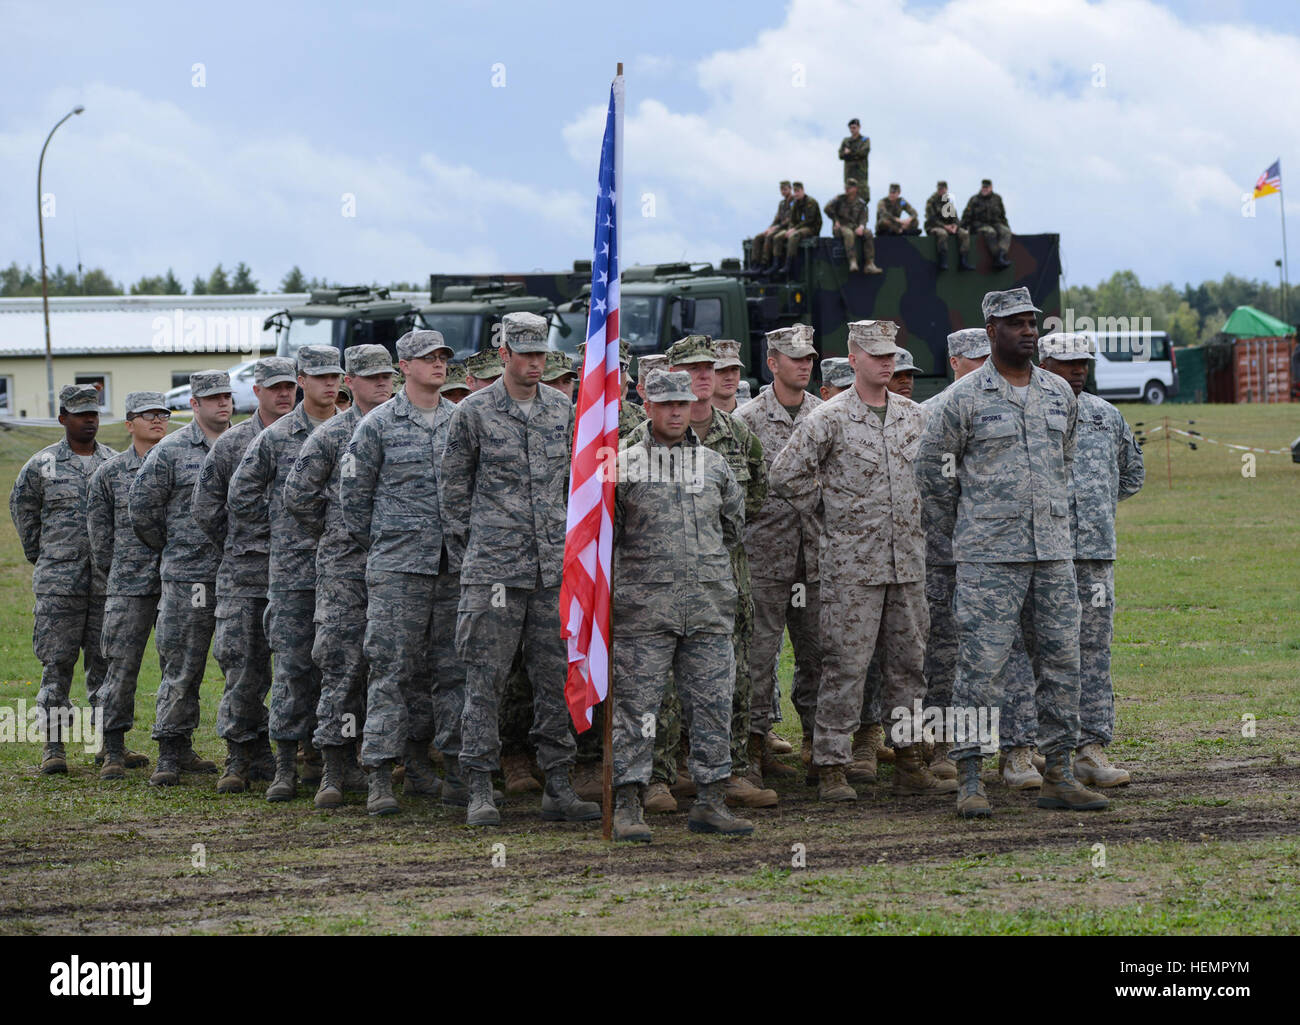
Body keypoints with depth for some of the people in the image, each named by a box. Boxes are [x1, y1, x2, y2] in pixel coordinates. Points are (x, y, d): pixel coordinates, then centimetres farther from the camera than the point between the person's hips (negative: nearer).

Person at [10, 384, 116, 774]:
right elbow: (21, 508, 13)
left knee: (105, 661, 5)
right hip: (59, 581, -2)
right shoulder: (41, 465, 1)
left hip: (107, 579, 2)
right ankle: (53, 745, 0)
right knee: (57, 662, -3)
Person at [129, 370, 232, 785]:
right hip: (188, 578, -3)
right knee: (181, 667, -3)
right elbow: (140, 503, 1)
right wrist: (168, 547, 7)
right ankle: (171, 753, 1)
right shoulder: (171, 450, -1)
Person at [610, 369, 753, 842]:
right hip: (644, 608, -3)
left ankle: (710, 802, 11)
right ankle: (627, 806, -1)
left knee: (712, 705, 4)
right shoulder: (624, 464, 2)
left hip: (710, 607, 4)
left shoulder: (714, 464, 13)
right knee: (636, 707, -4)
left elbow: (735, 525, 25)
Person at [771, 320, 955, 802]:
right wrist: (827, 510, -1)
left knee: (909, 662, 9)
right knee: (845, 664, -5)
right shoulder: (829, 419, -7)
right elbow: (787, 473, -6)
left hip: (908, 560, 5)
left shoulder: (912, 415, 10)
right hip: (852, 563, -5)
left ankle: (910, 762, 15)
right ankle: (832, 767, -1)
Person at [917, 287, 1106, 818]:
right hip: (989, 555, -5)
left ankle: (1058, 776, 13)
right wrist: (959, 531, 8)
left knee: (1062, 660, 5)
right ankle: (970, 781, -2)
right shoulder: (965, 397, -5)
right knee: (981, 664, -7)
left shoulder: (1060, 393, 11)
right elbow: (933, 468, 3)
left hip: (1053, 552, 5)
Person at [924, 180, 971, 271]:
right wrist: (945, 226, -18)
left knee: (964, 233, -17)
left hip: (949, 226, 6)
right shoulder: (931, 201, -3)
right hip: (934, 227, -6)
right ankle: (943, 263, -40)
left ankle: (964, 262, -23)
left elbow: (954, 217, 13)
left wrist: (955, 226, -9)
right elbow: (932, 219, -11)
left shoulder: (949, 201, 15)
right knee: (942, 234, -39)